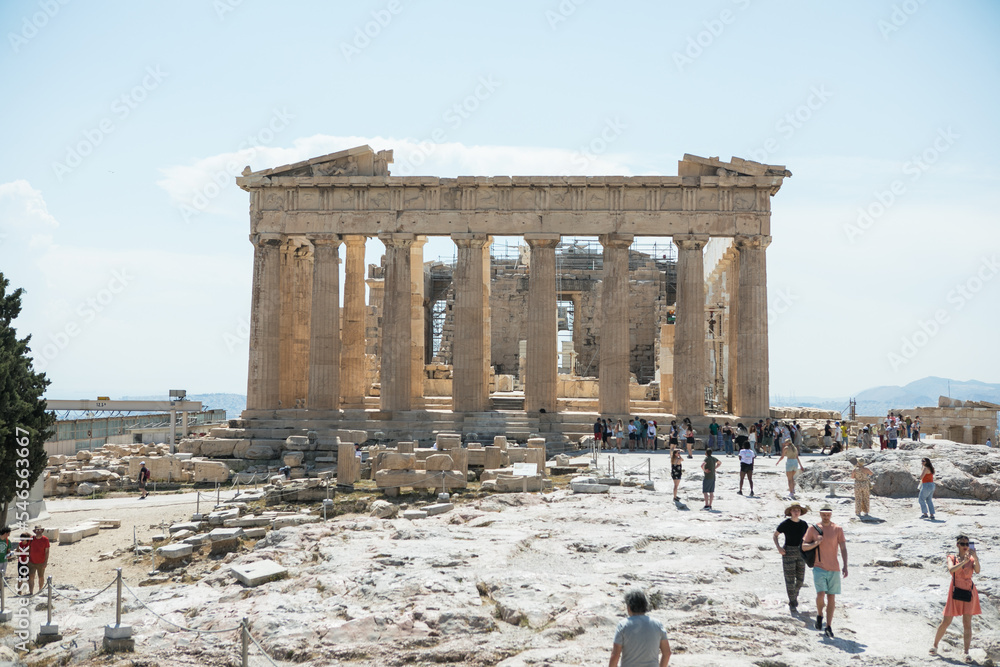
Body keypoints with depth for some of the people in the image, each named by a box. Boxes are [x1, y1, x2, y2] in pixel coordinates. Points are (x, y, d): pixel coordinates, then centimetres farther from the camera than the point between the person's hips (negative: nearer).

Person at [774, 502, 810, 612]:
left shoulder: (803, 524, 3)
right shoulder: (785, 524, -9)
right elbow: (775, 535, 1)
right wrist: (778, 547, -12)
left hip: (800, 553, 4)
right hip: (788, 553, -4)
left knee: (801, 579, 8)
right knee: (790, 579, -2)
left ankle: (795, 595, 36)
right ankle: (792, 604, 9)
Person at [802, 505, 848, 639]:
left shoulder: (838, 529, 2)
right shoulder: (812, 529, 3)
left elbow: (843, 548, -1)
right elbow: (804, 547, 4)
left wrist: (845, 566, -11)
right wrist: (815, 543, -15)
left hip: (834, 569, 1)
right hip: (819, 568, -1)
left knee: (831, 598, 4)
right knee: (821, 594, -16)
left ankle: (829, 626, 14)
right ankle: (819, 615, 13)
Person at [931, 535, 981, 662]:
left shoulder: (972, 559, 3)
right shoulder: (952, 558, 2)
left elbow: (977, 571, -17)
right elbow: (951, 569, -19)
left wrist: (975, 557, -30)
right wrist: (964, 561, -29)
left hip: (969, 593, 1)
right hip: (955, 592, 0)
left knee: (967, 623, -1)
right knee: (946, 622, 4)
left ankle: (966, 653, 4)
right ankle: (935, 645, 19)